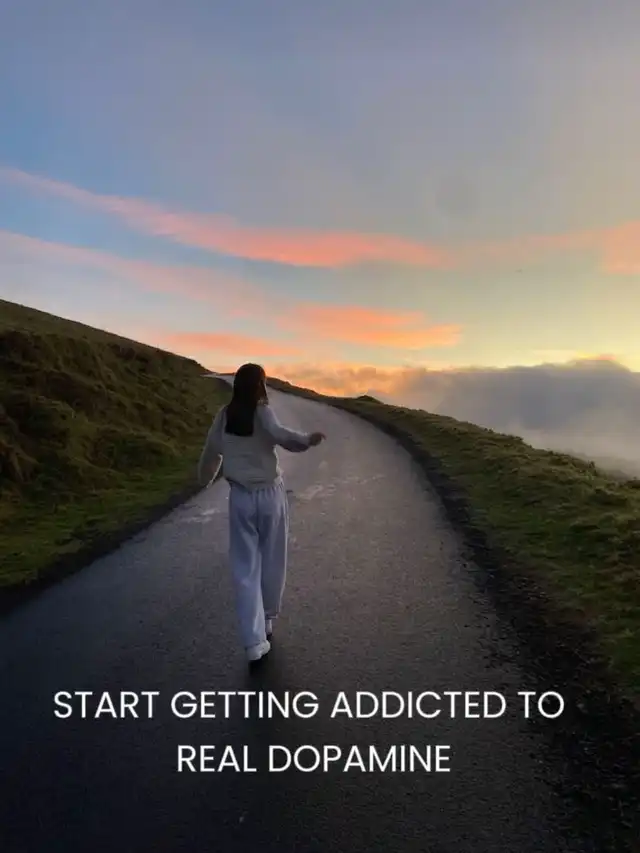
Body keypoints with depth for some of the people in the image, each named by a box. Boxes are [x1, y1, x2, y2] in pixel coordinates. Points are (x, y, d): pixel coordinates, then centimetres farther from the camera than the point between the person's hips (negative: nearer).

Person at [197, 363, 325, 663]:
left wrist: (204, 477, 30)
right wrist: (306, 439, -38)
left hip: (240, 497, 3)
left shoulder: (224, 415, 1)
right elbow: (279, 435, -32)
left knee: (245, 569, 6)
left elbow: (211, 451, 13)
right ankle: (267, 620, 37)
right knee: (271, 562, 18)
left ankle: (254, 642, 2)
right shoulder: (262, 411, -11)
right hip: (270, 495, -2)